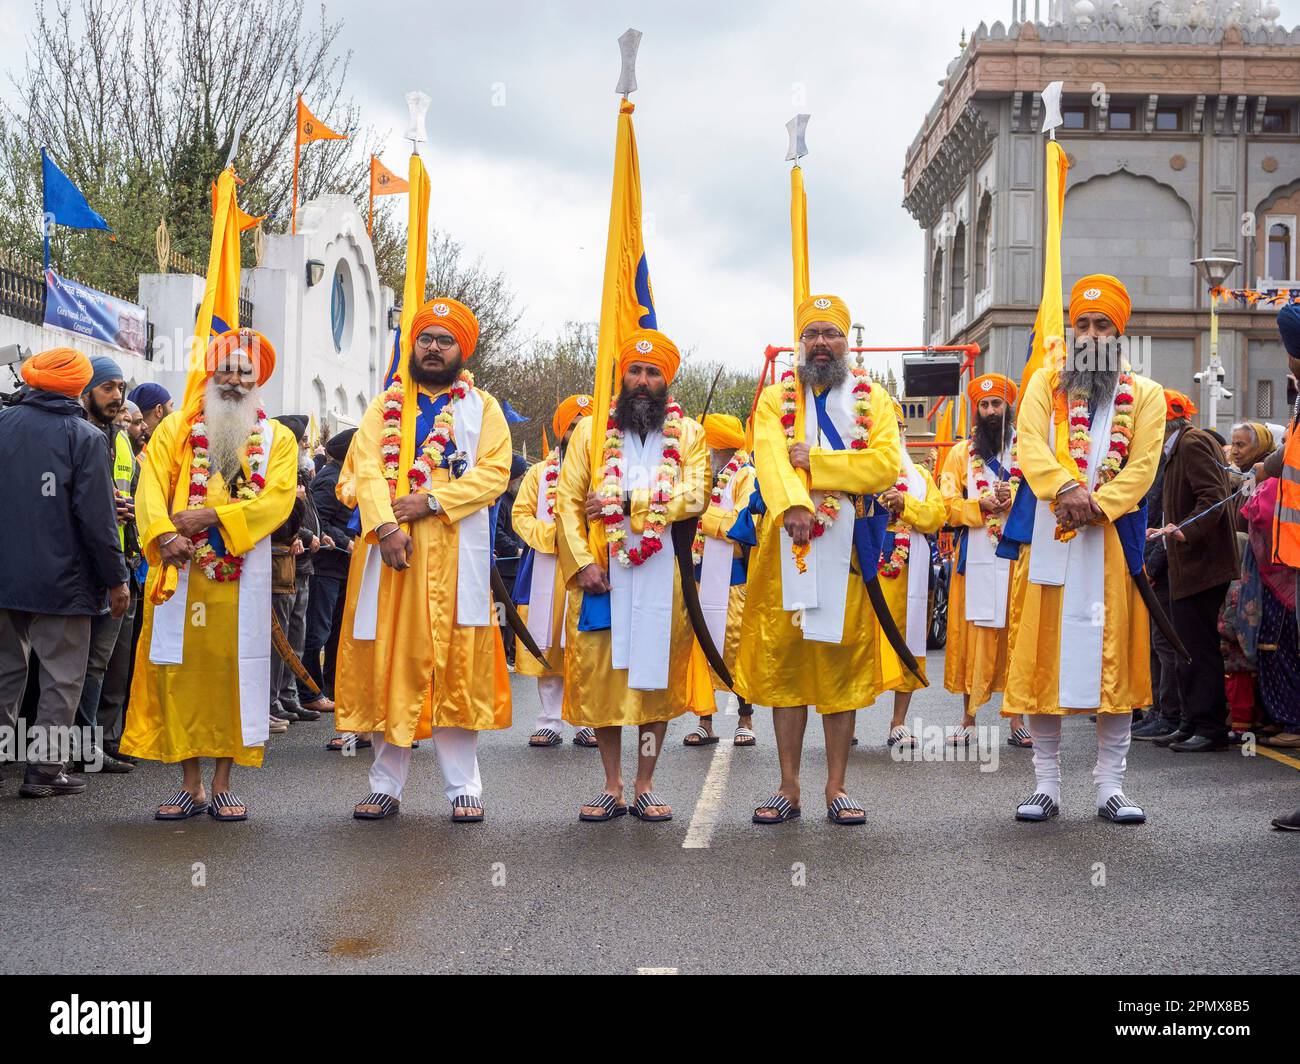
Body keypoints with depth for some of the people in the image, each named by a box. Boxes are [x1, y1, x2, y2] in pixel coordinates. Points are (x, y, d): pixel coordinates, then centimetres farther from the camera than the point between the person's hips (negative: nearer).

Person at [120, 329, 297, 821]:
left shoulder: (277, 438, 9)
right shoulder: (174, 429, 12)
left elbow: (277, 498, -6)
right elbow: (151, 485, 0)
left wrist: (211, 516, -16)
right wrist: (163, 534, -18)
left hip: (243, 577, -1)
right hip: (180, 572, 1)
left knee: (234, 671, 0)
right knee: (179, 670, 1)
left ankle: (222, 784, 9)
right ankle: (190, 785, 9)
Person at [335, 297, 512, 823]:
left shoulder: (482, 407, 11)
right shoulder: (385, 406, 14)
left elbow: (494, 470, -3)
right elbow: (367, 468, 0)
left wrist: (430, 501, -14)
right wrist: (385, 526, -16)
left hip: (456, 553, -1)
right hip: (390, 548, 1)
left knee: (457, 665, -2)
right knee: (388, 663, 2)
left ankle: (463, 787, 5)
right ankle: (386, 785, 10)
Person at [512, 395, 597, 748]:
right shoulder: (540, 471, 13)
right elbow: (520, 515, 7)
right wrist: (550, 533, -9)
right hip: (548, 572, 1)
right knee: (548, 648, 3)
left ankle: (589, 724, 6)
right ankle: (549, 724, 11)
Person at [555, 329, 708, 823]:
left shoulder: (688, 434, 8)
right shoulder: (590, 430, 10)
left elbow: (693, 497, -8)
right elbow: (568, 500, 3)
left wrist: (625, 503, -14)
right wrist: (582, 561, -10)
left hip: (662, 572, -1)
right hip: (601, 572, 1)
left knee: (656, 674, 2)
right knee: (601, 674, 2)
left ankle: (645, 786, 12)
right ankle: (612, 787, 12)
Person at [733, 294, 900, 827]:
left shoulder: (872, 398, 10)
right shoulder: (775, 399, 9)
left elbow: (887, 463, -6)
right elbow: (770, 457, -10)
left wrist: (815, 462, -12)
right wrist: (794, 504, -29)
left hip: (849, 544, 0)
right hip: (787, 543, 0)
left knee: (843, 659, 2)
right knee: (784, 659, 2)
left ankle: (837, 788, 10)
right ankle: (789, 788, 9)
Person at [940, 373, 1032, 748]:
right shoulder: (960, 453, 11)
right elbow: (948, 505, 3)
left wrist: (1013, 499, -17)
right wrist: (982, 505, -13)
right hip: (975, 559, 0)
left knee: (1016, 636, 0)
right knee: (972, 636, 1)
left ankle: (1018, 721, 6)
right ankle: (968, 720, 9)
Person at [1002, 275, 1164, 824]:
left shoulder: (1146, 395, 10)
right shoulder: (1045, 384, 12)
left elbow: (1142, 468, -2)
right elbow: (1030, 446, -4)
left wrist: (1096, 505, -17)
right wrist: (1066, 488, -21)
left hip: (1114, 539, 0)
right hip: (1046, 541, 1)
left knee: (1114, 656, 0)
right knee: (1042, 656, 1)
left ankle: (1111, 785, 9)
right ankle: (1046, 783, 11)